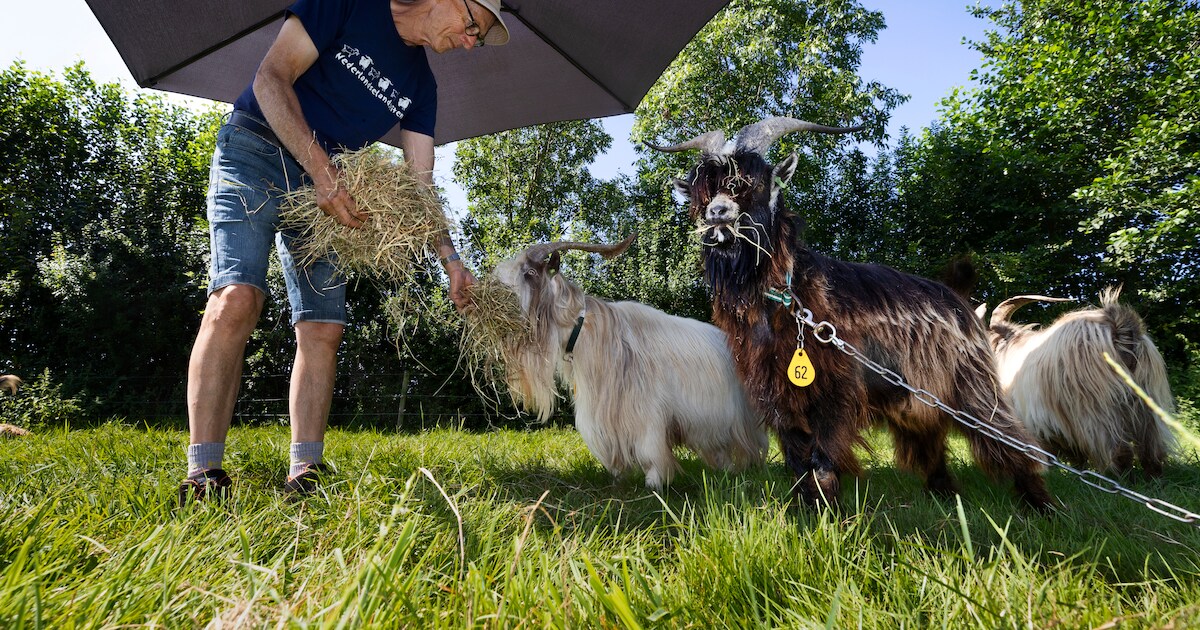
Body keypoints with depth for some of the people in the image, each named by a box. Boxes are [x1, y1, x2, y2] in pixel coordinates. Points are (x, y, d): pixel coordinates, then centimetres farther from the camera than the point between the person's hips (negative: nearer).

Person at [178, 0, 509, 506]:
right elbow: (272, 78, -14)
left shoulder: (420, 84, 9)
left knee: (323, 327, -7)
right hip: (257, 148, -5)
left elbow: (419, 183, 5)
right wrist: (324, 173, -24)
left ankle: (304, 475, -5)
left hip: (327, 187, 6)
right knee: (236, 298, -23)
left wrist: (450, 261, -6)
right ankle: (203, 474, -19)